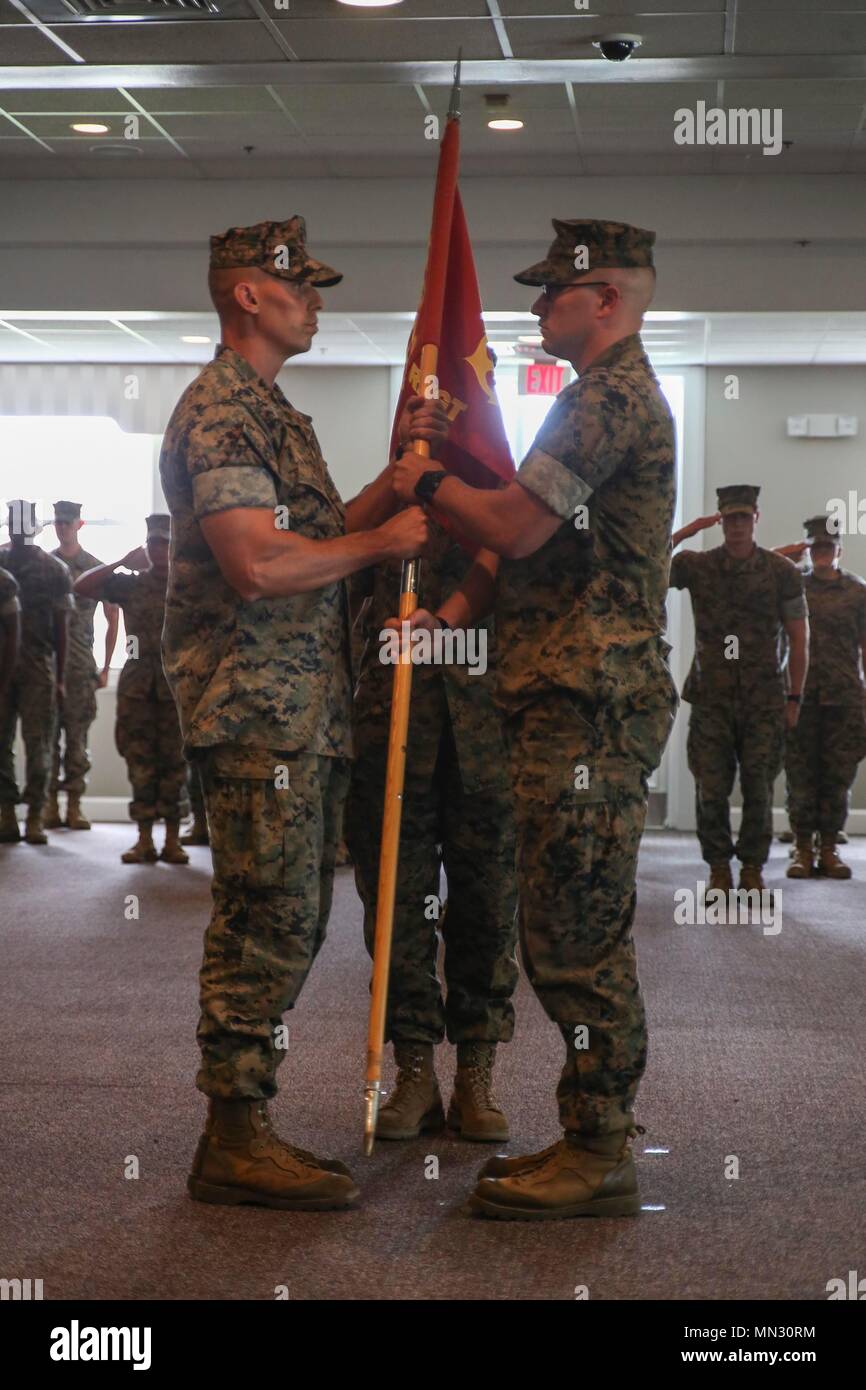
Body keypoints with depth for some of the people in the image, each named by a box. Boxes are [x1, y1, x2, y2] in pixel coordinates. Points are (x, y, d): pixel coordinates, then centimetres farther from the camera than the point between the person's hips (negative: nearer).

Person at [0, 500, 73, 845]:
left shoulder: (55, 569, 4)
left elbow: (60, 626, 5)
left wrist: (59, 676, 2)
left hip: (39, 665, -2)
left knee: (37, 744, -3)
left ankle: (35, 817, -1)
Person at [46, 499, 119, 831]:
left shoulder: (96, 568, 5)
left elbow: (112, 619, 8)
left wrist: (105, 667, 4)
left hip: (80, 666, -1)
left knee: (77, 736, -1)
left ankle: (74, 805, 3)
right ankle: (49, 803, 5)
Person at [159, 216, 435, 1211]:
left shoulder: (271, 412, 22)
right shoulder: (220, 411, -12)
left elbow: (318, 536, 22)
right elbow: (260, 565, -22)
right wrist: (377, 543, -11)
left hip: (303, 711, 10)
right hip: (257, 710, -10)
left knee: (286, 926, 12)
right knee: (266, 925, -8)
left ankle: (245, 1129, 18)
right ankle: (233, 1145, -2)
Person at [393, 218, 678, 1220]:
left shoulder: (609, 397, -12)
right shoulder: (613, 396, 23)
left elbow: (517, 528, -20)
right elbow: (540, 551, 24)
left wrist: (428, 486, -2)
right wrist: (447, 614, 12)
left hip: (586, 700, -11)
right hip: (575, 696, 11)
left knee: (576, 936, -7)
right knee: (573, 931, 13)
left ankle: (598, 1157, -1)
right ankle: (591, 1138, 20)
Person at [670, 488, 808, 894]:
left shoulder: (782, 571, 2)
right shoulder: (697, 565, 3)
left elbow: (798, 638, 4)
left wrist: (794, 697, 0)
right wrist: (684, 532, -12)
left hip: (765, 701, 0)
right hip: (711, 697, 0)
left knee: (759, 789, 2)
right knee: (711, 789, 0)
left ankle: (753, 868, 14)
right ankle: (718, 869, 12)